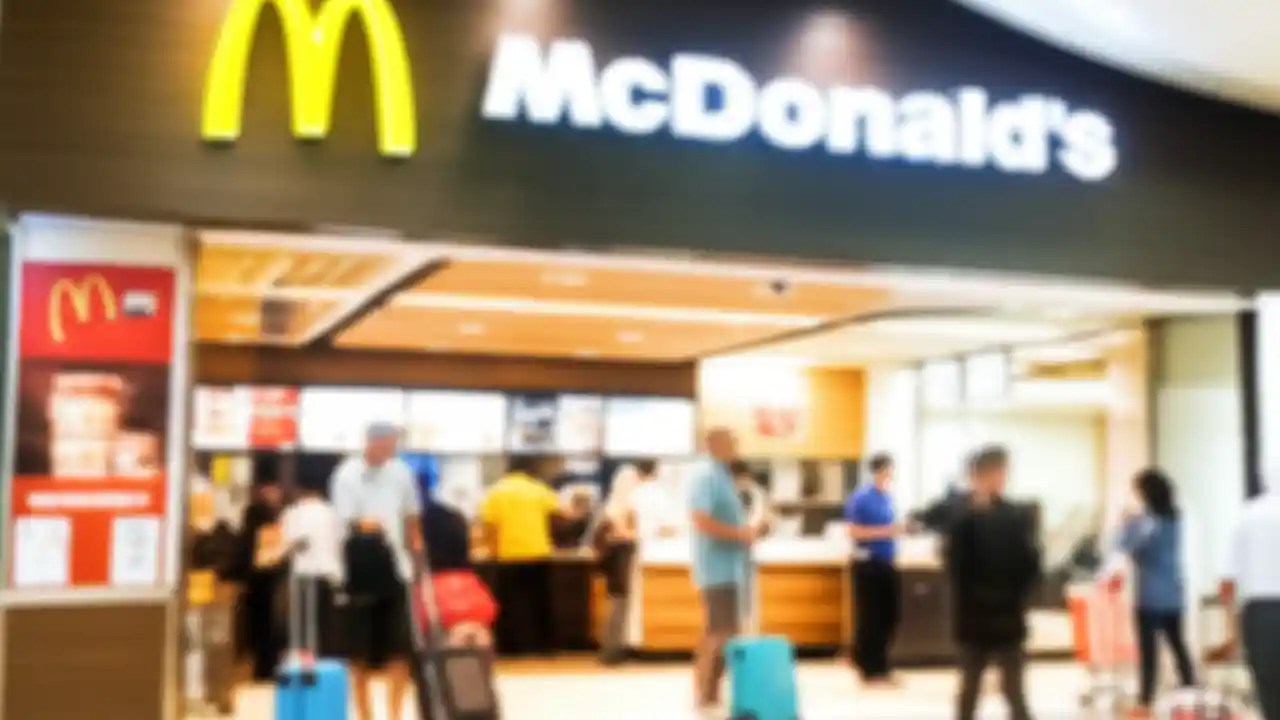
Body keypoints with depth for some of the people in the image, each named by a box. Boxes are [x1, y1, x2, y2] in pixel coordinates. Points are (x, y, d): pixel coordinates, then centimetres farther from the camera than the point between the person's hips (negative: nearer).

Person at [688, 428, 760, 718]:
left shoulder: (722, 477, 17)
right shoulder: (706, 477, -13)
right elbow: (702, 521, -23)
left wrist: (746, 532, 8)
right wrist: (740, 534, -17)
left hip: (731, 568, 10)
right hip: (717, 569, -10)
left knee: (727, 632, 12)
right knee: (720, 632, -8)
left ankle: (711, 693, 18)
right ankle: (704, 695, -1)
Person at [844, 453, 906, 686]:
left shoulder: (888, 497, 12)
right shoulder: (861, 498, -11)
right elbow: (854, 532, -15)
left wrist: (897, 529, 2)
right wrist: (885, 531, -20)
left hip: (887, 564, 8)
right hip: (868, 564, -8)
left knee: (889, 616, 10)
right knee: (869, 617, -1)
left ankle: (879, 665, 23)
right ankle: (870, 669, 7)